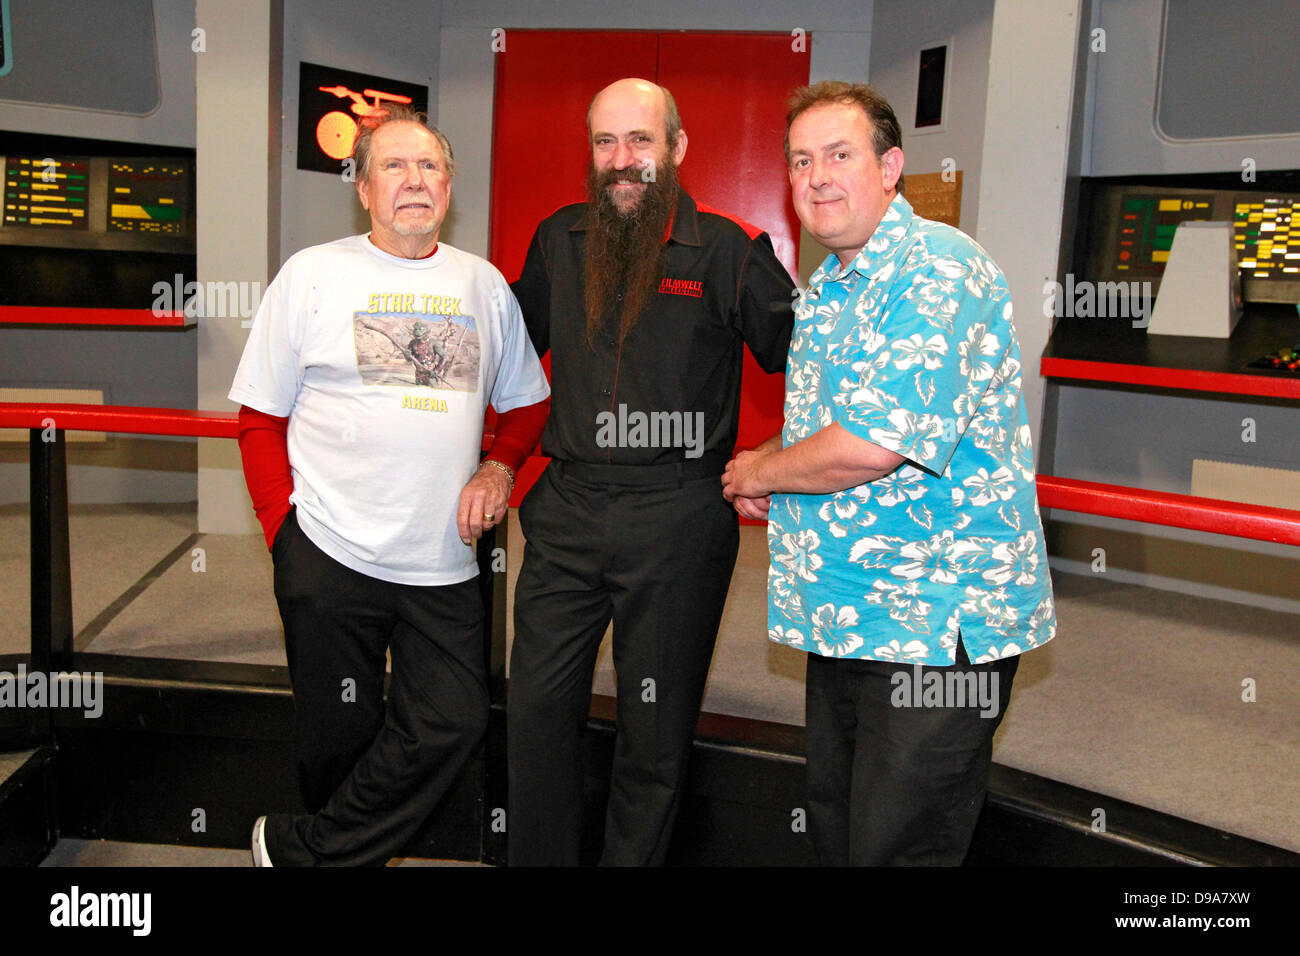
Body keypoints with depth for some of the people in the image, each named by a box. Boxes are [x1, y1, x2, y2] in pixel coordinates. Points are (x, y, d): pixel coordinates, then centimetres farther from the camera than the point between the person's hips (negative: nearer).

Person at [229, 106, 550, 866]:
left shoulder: (484, 284, 9)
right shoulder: (312, 274, 2)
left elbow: (527, 403, 17)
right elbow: (260, 418, 4)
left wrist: (500, 467, -2)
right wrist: (282, 525, -5)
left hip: (444, 563, 3)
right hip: (330, 554, -2)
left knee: (453, 724, 0)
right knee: (339, 737, 7)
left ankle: (299, 850, 17)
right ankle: (345, 851, 34)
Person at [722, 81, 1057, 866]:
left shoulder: (941, 271, -17)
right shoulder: (826, 289, 14)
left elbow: (873, 446, -26)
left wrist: (757, 472, -9)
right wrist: (764, 474, 4)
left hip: (936, 623, -9)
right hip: (847, 617, 9)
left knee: (897, 845, 1)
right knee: (834, 831, 20)